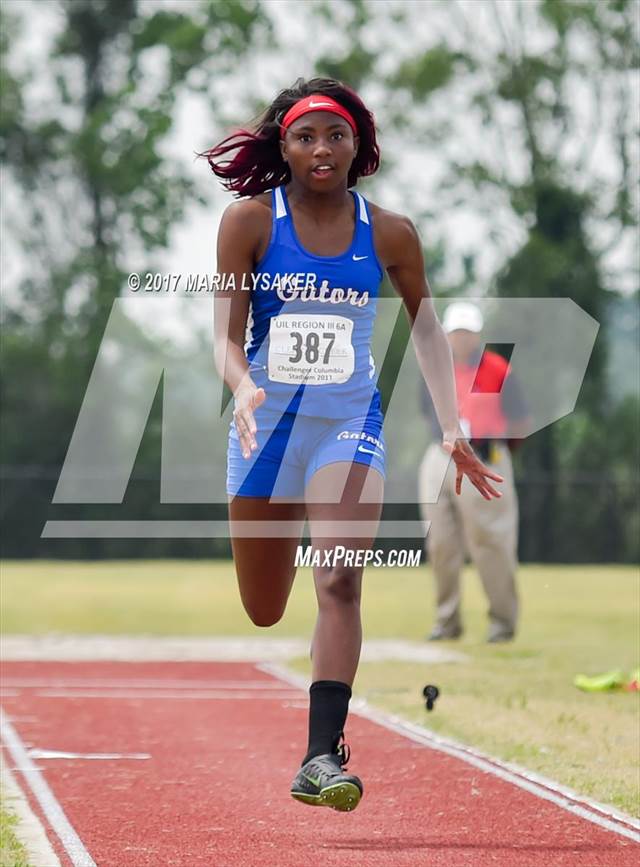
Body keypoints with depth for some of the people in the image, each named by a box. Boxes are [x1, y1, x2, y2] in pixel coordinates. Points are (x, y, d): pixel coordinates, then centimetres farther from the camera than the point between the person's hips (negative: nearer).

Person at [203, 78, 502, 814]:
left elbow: (427, 328, 11)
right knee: (263, 612, 10)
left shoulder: (388, 234, -1)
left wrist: (451, 428, 3)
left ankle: (321, 758, -24)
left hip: (350, 424, 0)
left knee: (339, 583, -21)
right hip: (266, 425, 0)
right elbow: (226, 338, -7)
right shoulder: (249, 221, -5)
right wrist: (243, 387, -29)